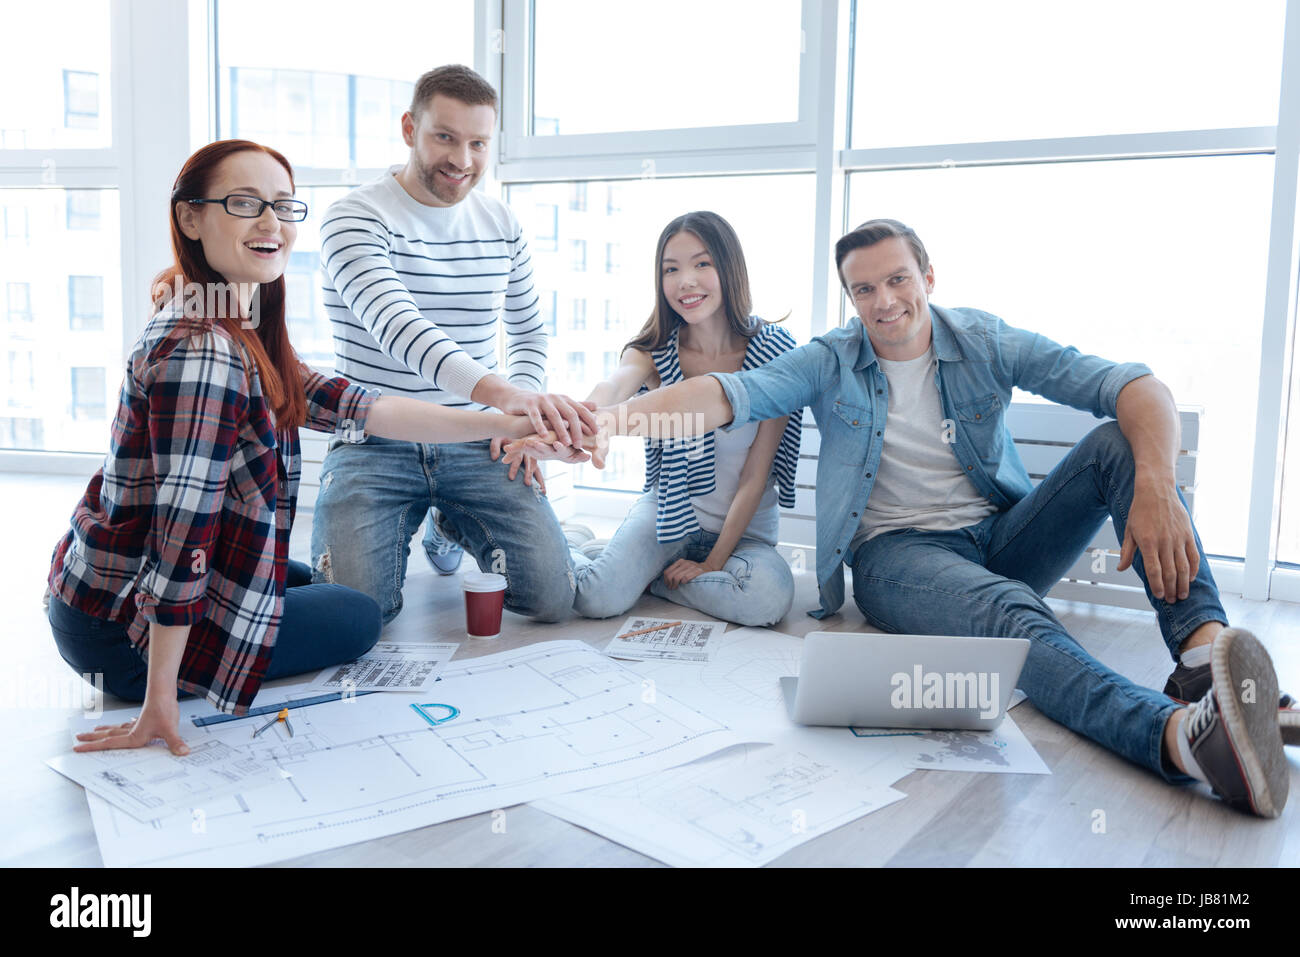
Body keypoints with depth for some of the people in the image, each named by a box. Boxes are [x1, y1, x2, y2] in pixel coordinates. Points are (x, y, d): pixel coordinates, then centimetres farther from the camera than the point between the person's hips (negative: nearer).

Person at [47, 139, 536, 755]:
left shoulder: (242, 334, 4)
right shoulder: (200, 352, -27)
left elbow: (341, 405, 1)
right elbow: (182, 536, -29)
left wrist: (503, 424, -4)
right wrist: (161, 698, -26)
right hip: (126, 630, -9)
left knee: (315, 583, 31)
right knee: (358, 617, 8)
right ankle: (139, 685, 5)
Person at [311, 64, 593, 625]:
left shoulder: (502, 226, 6)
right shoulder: (356, 219, -12)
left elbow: (528, 333, 18)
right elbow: (396, 324, -31)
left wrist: (526, 418, -2)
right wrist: (500, 392, -49)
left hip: (475, 444, 4)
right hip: (375, 445, -3)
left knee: (553, 598, -10)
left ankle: (449, 526, 22)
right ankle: (405, 526, 15)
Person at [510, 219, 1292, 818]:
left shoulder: (985, 344, 3)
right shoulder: (831, 363, 2)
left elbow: (1136, 387, -7)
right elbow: (734, 392, -17)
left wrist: (1156, 489, -28)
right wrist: (620, 415, -36)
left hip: (1003, 539, 3)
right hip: (899, 555, -3)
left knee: (1121, 443, -18)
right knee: (1012, 612, -36)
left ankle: (1201, 647, -37)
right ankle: (1180, 734, -63)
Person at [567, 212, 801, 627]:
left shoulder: (773, 352, -14)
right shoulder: (654, 350, -9)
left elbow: (755, 475, -13)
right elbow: (615, 383, -36)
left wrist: (714, 561, -16)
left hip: (744, 526, 1)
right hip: (667, 511, 0)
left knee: (768, 598, -32)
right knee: (598, 598, -26)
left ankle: (645, 575, -6)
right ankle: (571, 552, 11)